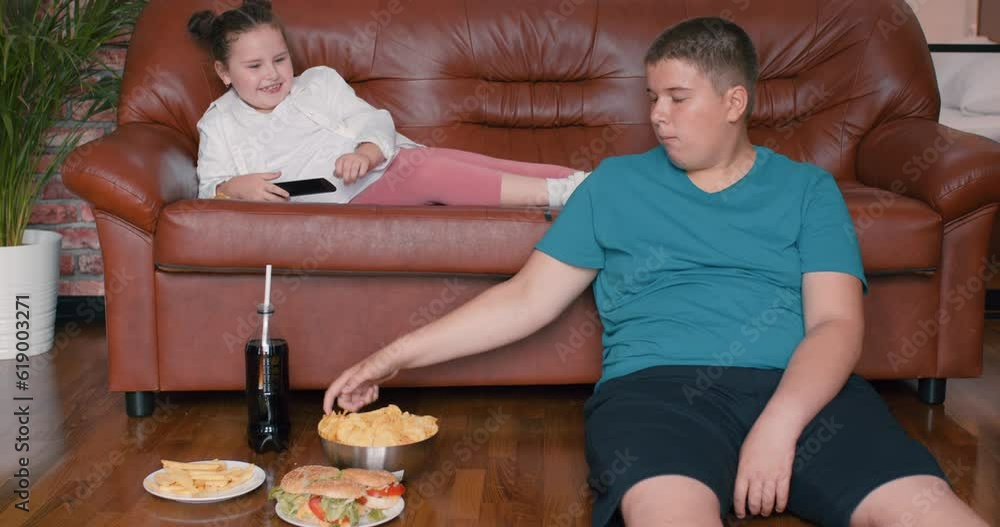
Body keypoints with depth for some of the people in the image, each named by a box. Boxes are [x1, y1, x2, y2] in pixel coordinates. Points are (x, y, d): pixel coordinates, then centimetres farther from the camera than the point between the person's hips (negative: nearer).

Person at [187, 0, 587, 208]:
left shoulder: (319, 82, 20)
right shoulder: (220, 124, 16)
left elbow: (375, 122, 9)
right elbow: (209, 191, 8)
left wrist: (366, 153, -17)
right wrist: (236, 188, -18)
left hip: (384, 163, 4)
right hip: (349, 200, -4)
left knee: (438, 161, -27)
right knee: (427, 171, -31)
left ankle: (578, 179, -35)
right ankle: (559, 193, -39)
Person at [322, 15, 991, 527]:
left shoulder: (807, 189, 17)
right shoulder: (617, 184, 19)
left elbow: (837, 322, 4)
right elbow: (526, 299, 17)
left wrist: (779, 424, -15)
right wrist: (395, 357, 12)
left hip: (803, 391, 1)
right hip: (656, 384, -1)